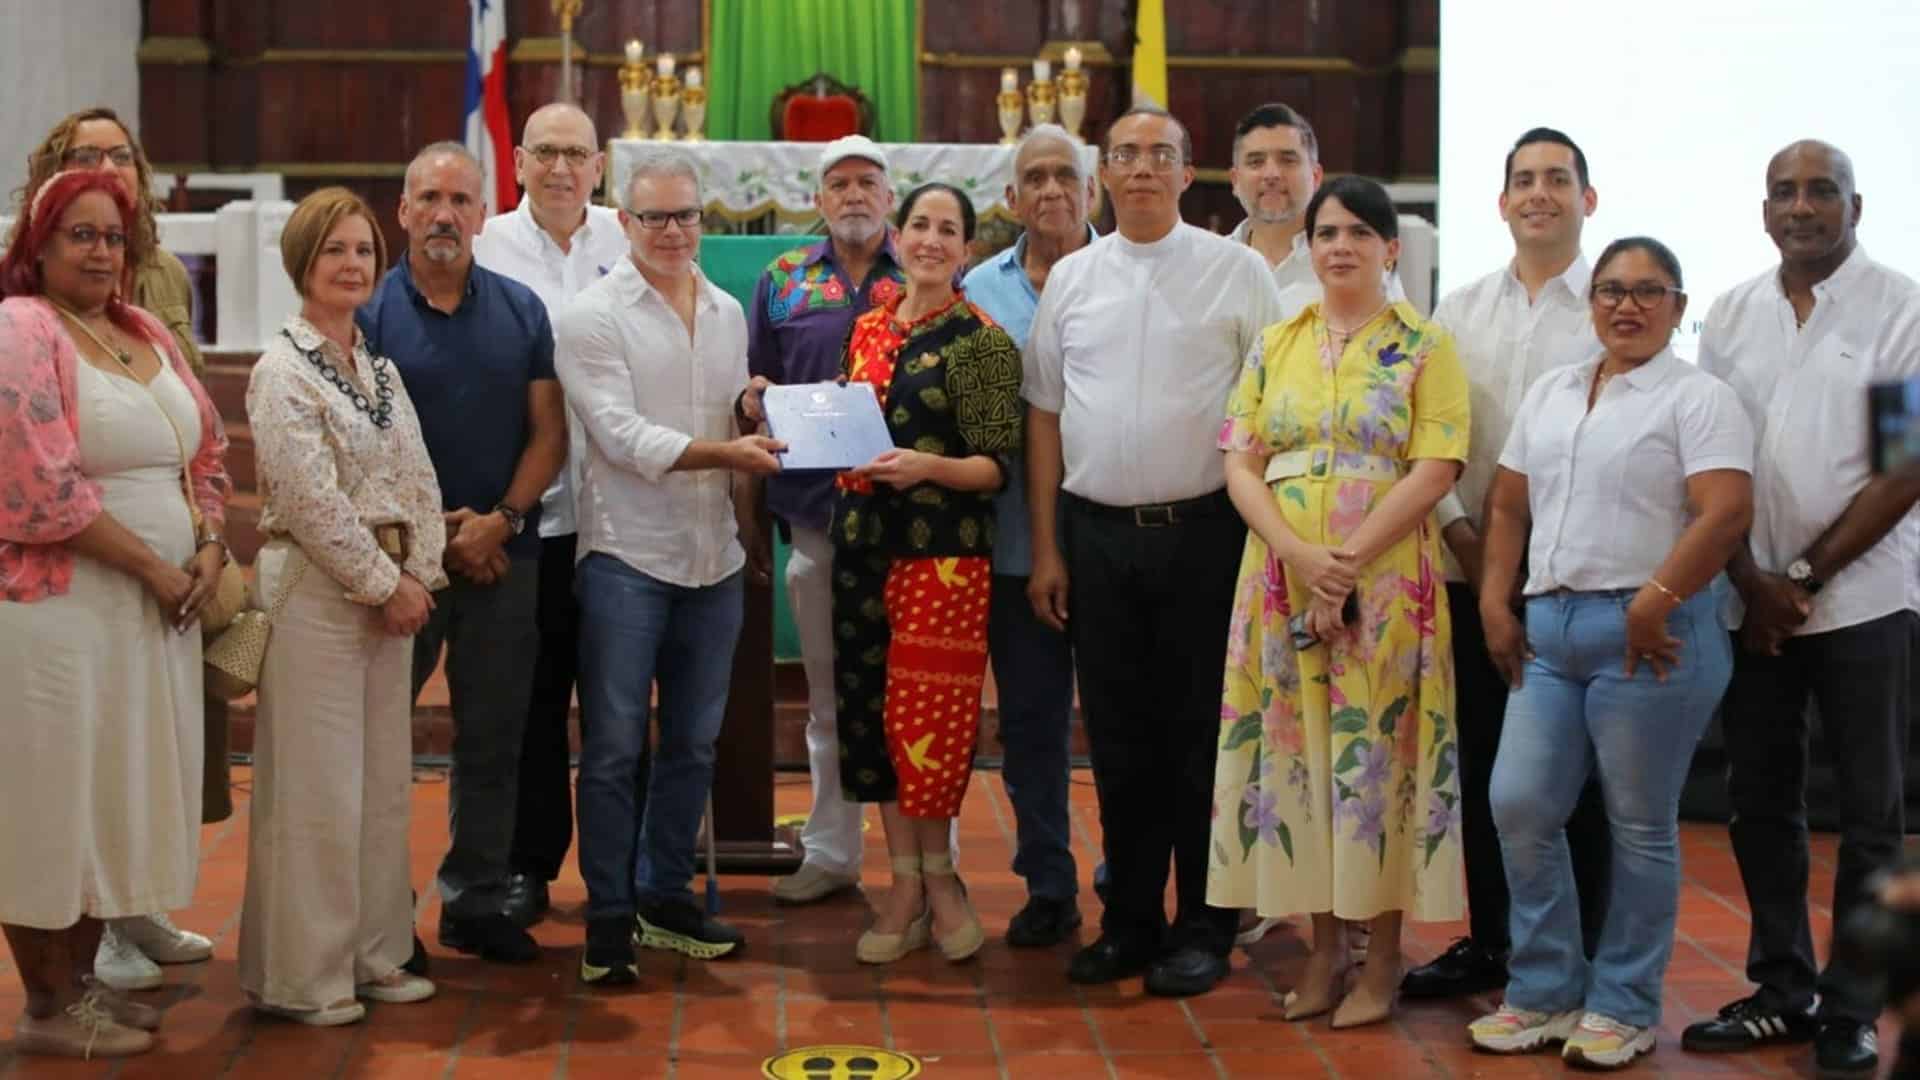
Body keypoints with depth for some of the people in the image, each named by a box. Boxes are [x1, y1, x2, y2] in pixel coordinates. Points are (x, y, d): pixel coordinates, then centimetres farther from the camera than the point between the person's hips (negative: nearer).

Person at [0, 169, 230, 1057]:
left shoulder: (146, 333, 14)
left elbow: (207, 450, 18)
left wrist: (209, 546, 0)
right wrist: (153, 566, -15)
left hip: (155, 610, 8)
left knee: (116, 795, 14)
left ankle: (82, 979, 27)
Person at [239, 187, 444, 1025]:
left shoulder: (379, 367, 14)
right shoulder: (283, 371, -8)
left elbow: (419, 480, 12)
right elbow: (312, 501, -15)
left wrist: (419, 576, -1)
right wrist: (384, 585, -13)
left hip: (391, 589, 8)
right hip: (315, 589, -7)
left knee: (384, 778, 11)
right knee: (316, 787, -3)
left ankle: (372, 954, 22)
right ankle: (304, 977, 7)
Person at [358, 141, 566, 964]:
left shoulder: (521, 311, 6)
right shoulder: (369, 312, -2)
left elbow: (549, 434, 4)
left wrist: (501, 520, -10)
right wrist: (435, 533, -9)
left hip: (504, 554, 3)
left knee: (493, 739, 9)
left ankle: (477, 901, 20)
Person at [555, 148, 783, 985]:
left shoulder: (727, 313, 13)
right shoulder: (593, 315, -6)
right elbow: (620, 433, -15)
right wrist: (723, 454, -24)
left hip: (714, 556, 6)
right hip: (626, 556, -6)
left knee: (693, 743, 12)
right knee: (614, 747, 0)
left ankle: (665, 896, 25)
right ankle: (609, 917, 9)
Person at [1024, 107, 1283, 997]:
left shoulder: (1238, 272, 0)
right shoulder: (1070, 279, 8)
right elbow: (1044, 415, 9)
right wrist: (1045, 549, 6)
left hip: (1203, 530, -3)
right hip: (1096, 532, 3)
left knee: (1202, 737, 3)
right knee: (1118, 739, 10)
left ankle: (1202, 929, 15)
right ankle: (1130, 922, 22)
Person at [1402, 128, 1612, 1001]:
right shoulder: (1459, 312, 11)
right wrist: (1460, 530, -4)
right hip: (1476, 569, 4)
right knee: (1483, 763, 10)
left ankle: (1576, 956, 15)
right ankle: (1488, 942, 23)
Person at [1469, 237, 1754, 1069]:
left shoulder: (1697, 398, -4)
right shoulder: (1549, 392, 16)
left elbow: (1726, 513, -16)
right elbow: (1508, 504, 17)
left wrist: (1654, 604, -20)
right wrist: (1495, 603, 7)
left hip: (1646, 633, -6)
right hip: (1548, 626, 6)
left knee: (1639, 826, 3)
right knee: (1519, 805, 4)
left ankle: (1623, 1008, 15)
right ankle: (1545, 992, 18)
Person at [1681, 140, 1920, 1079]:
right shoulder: (1730, 316, 8)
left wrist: (1807, 577, -10)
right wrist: (1753, 581, -5)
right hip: (1752, 600, 4)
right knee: (1760, 802, 9)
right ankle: (1783, 989, 22)